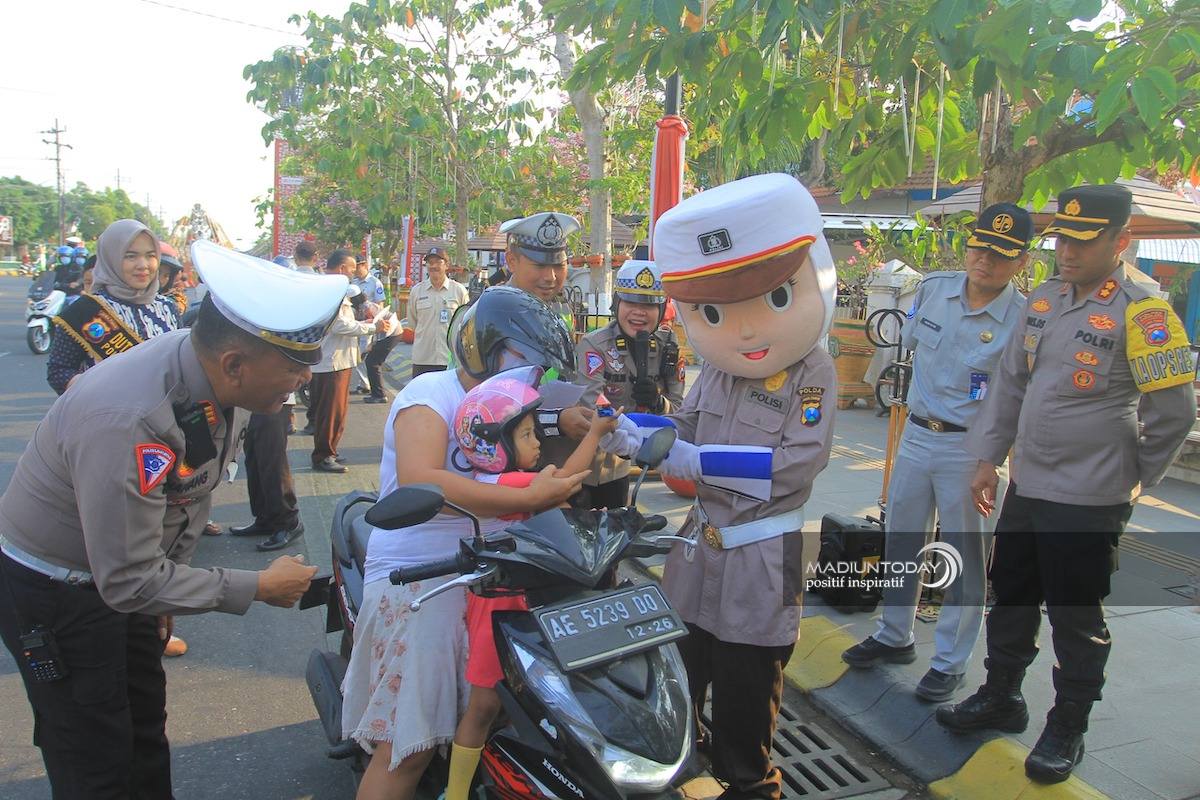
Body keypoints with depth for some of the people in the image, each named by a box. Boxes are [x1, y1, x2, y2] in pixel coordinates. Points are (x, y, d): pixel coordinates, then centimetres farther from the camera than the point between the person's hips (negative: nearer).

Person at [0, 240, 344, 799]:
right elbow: (129, 581, -31)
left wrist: (169, 578, 11)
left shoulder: (222, 380, -14)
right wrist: (257, 588, -23)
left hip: (125, 571, 8)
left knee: (146, 728, 22)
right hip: (54, 590, -7)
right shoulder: (127, 421, -38)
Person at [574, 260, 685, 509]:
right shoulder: (592, 345, -21)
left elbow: (678, 410, -4)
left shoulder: (668, 348, -6)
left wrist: (658, 402, -26)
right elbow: (593, 407, -33)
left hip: (617, 467, 5)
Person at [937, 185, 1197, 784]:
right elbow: (1010, 382, 12)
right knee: (1011, 597, 19)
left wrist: (1135, 480, 0)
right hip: (1025, 487, 7)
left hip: (1087, 501, -7)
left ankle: (1067, 730, 27)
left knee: (1076, 619, 8)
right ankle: (1000, 697, 39)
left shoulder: (1142, 312, -15)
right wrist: (987, 458, 9)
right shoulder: (1044, 299, 6)